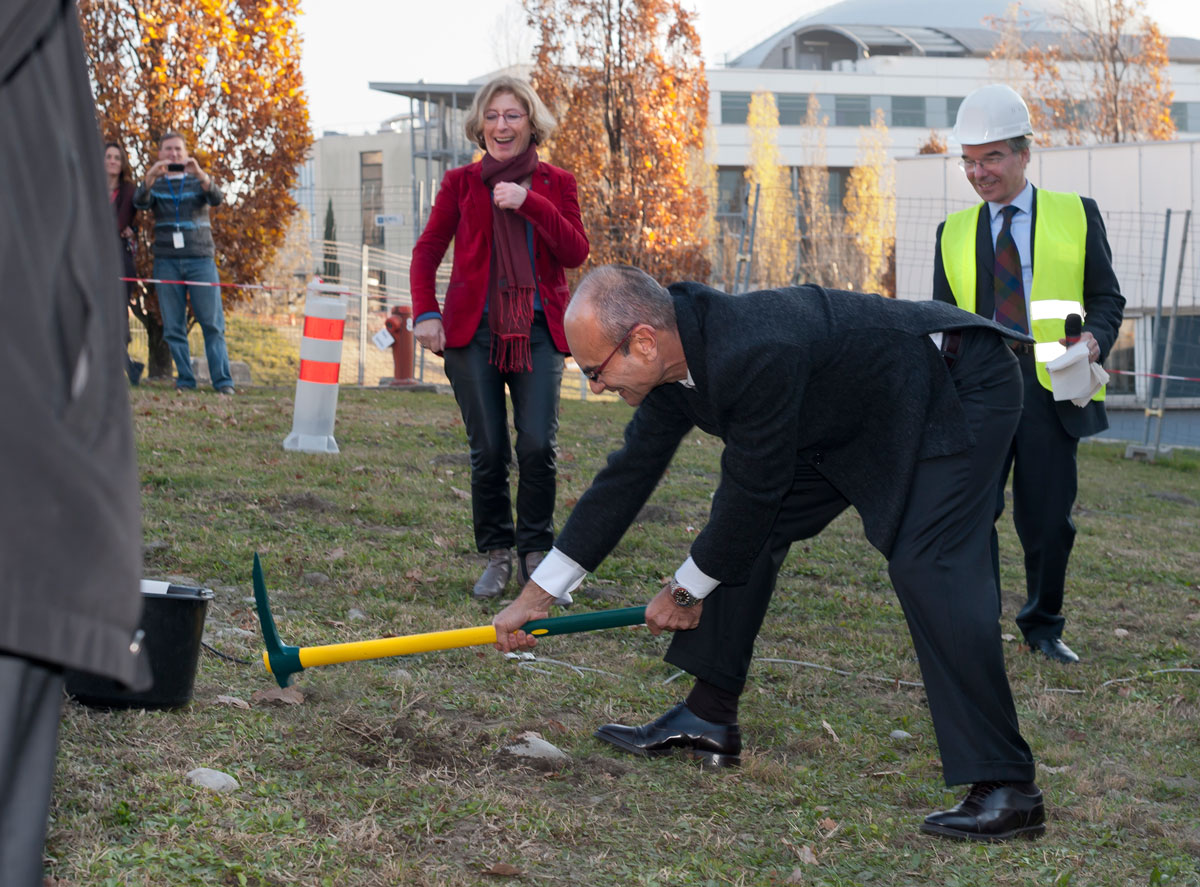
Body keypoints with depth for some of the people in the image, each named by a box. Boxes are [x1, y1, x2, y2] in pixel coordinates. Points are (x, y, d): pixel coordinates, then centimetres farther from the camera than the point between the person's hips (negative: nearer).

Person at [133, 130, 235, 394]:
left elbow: (216, 199, -8)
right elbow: (140, 202, -7)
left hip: (200, 259, -1)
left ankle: (223, 381, -7)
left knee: (212, 323, -7)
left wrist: (199, 174, -26)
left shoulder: (199, 181, 11)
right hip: (166, 262, 1)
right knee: (173, 327, -1)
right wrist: (151, 177, -25)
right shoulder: (155, 184, 13)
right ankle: (185, 380, 4)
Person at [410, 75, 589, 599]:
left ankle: (537, 555, 2)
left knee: (537, 444, -11)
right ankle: (496, 555, 11)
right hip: (473, 330, 0)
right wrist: (425, 312, -6)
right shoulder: (461, 183, 8)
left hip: (538, 330, 0)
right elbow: (427, 252, 8)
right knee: (488, 451, -2)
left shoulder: (555, 184, 9)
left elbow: (576, 253, -4)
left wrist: (530, 203, -14)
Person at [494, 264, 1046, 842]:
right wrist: (537, 594, 7)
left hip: (962, 389, -9)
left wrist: (686, 590, -8)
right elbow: (628, 476, 3)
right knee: (745, 536, 6)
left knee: (928, 566, -24)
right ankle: (710, 718, 14)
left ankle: (1005, 788, -21)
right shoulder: (675, 356, -6)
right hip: (860, 411, 10)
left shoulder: (754, 356, -36)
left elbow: (753, 491, -25)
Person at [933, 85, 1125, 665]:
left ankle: (1043, 627, 23)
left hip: (1051, 391, -1)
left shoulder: (1077, 216, 9)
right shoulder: (953, 233, 15)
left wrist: (1095, 339, -11)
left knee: (1047, 519, 3)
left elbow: (1106, 296, 10)